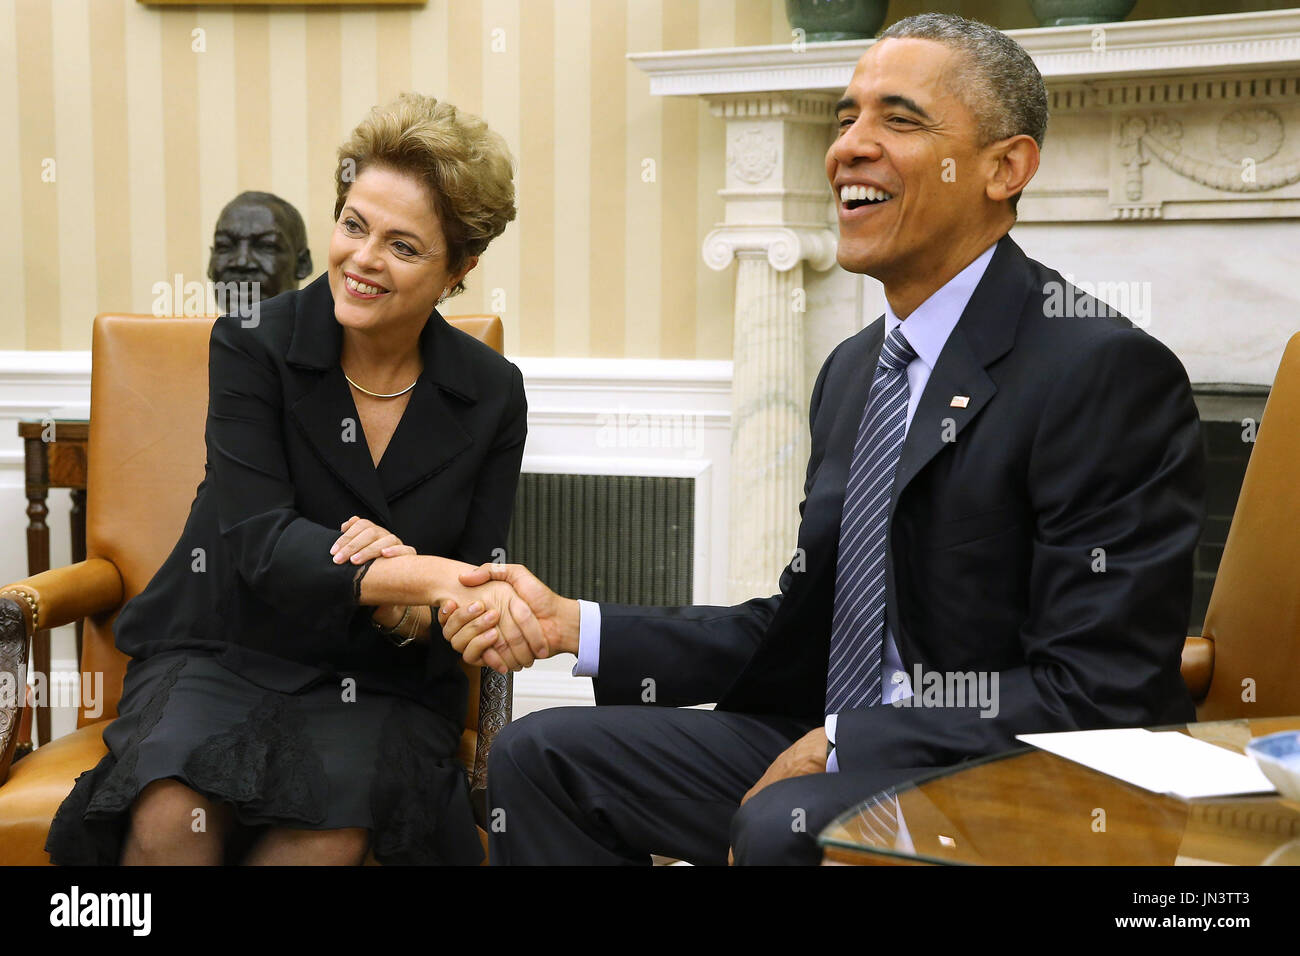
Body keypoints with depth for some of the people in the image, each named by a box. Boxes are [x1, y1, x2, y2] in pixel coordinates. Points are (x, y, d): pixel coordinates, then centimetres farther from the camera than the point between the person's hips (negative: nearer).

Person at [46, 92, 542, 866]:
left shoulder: (493, 395, -1)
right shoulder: (253, 347, -7)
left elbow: (475, 585, 2)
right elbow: (261, 541, -18)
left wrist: (413, 609, -24)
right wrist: (426, 576, -33)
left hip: (381, 681, 1)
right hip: (226, 652, -1)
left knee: (336, 818, -32)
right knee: (171, 814, -32)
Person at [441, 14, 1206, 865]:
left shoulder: (1111, 372, -16)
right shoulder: (852, 370, 11)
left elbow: (1099, 698, -19)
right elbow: (804, 629, 11)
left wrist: (837, 743, -17)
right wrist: (573, 625, 2)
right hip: (834, 757, 8)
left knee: (783, 824, -34)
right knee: (542, 755, 1)